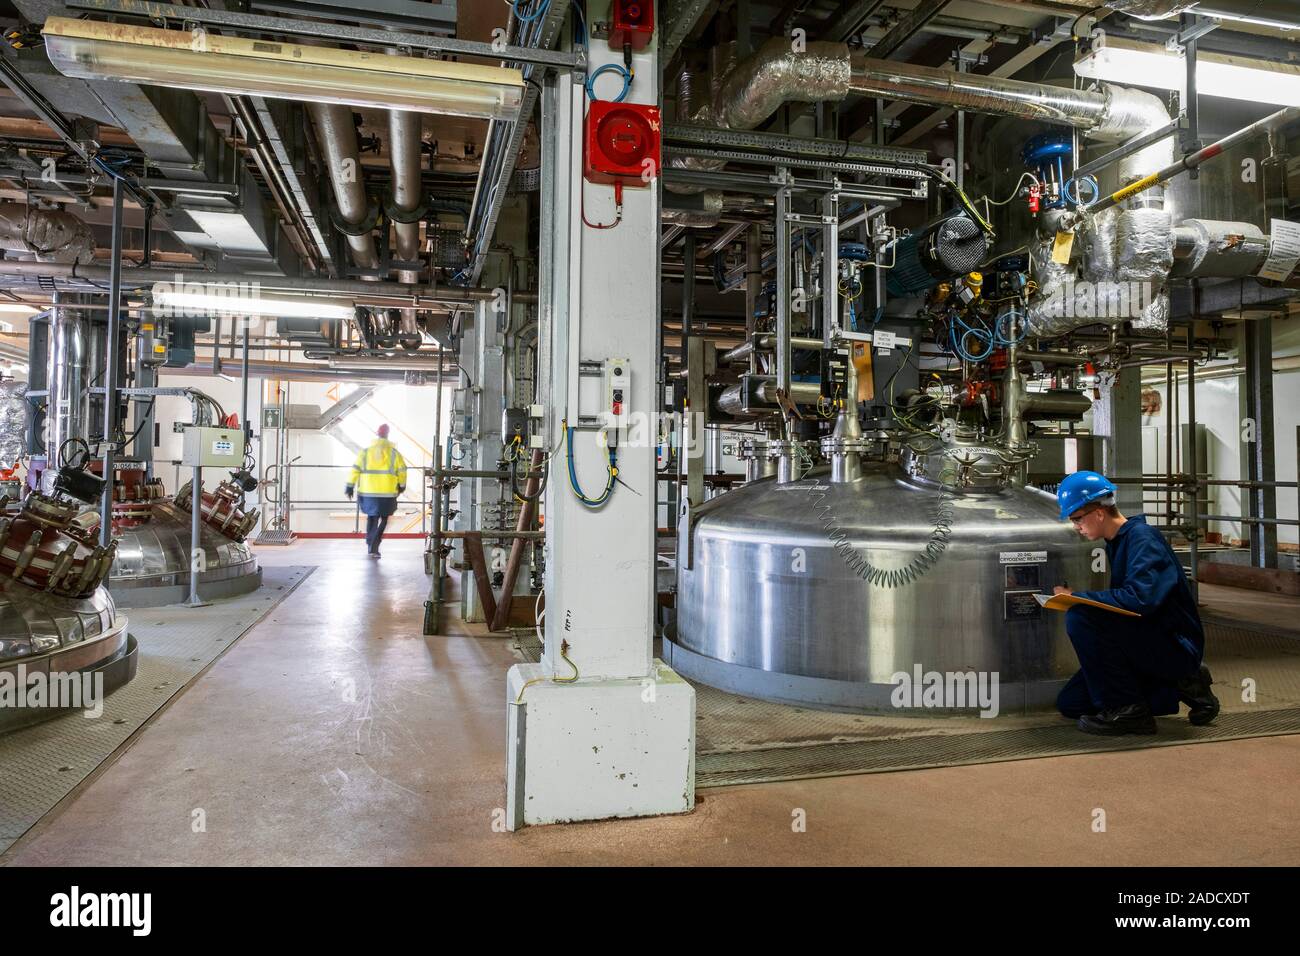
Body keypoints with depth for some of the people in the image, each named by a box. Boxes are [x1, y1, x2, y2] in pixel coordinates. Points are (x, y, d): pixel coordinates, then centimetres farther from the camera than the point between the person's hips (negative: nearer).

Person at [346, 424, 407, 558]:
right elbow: (402, 471, 2)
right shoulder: (394, 453, 1)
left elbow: (355, 469, -1)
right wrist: (402, 486, 18)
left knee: (371, 517, 20)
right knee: (383, 519, 9)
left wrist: (350, 487, 3)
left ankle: (370, 545, 26)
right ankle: (374, 547, -6)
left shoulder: (366, 452, 3)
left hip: (368, 492, 2)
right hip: (387, 493, -2)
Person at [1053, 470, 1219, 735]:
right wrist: (1077, 598, 2)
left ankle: (1127, 710, -14)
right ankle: (1179, 686, 12)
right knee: (1070, 703, 6)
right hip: (1149, 642, 10)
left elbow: (1140, 599, -32)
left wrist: (1078, 597, -24)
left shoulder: (1142, 538, -18)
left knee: (1080, 617, -30)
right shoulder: (1116, 542, 10)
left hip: (1175, 645, -10)